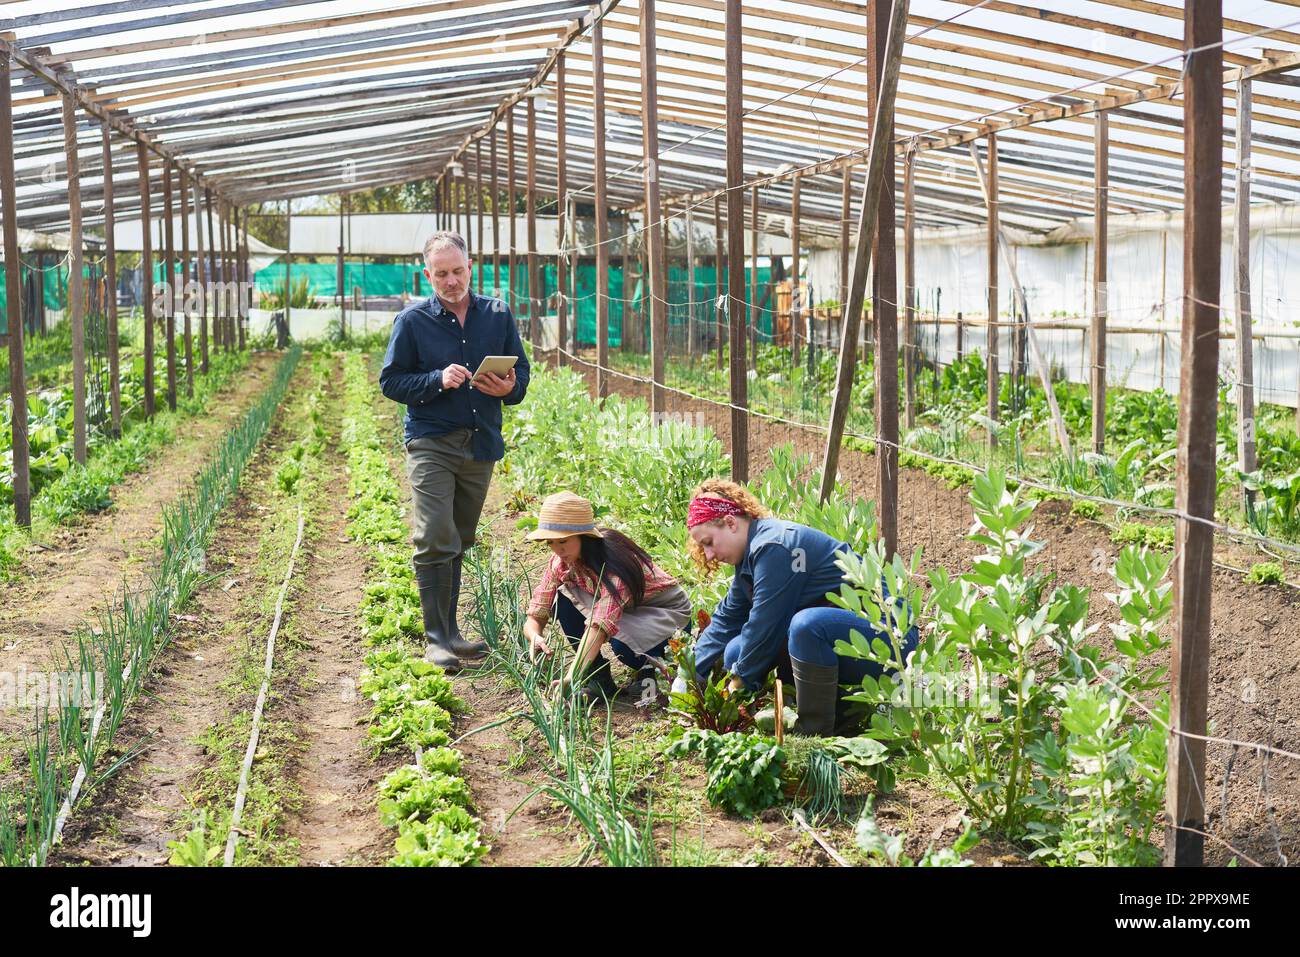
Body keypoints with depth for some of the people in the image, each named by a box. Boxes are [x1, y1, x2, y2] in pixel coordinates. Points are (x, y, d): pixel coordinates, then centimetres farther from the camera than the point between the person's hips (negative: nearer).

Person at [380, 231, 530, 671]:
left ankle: (450, 630, 22)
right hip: (431, 444, -3)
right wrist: (438, 381, -17)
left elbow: (521, 371, 13)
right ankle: (436, 639, -6)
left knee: (458, 543, 12)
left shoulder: (498, 315, 8)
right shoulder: (412, 320, -1)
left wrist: (509, 388, -10)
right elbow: (391, 381, -1)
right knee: (435, 542, -12)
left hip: (482, 444, 4)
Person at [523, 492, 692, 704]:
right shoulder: (561, 562, -14)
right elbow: (535, 617, -12)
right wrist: (535, 636, -38)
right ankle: (600, 681, -10)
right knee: (564, 600, -20)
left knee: (622, 643, -38)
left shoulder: (614, 561, -34)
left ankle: (649, 666, -2)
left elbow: (599, 625, -46)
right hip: (628, 612, 6)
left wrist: (571, 677, -56)